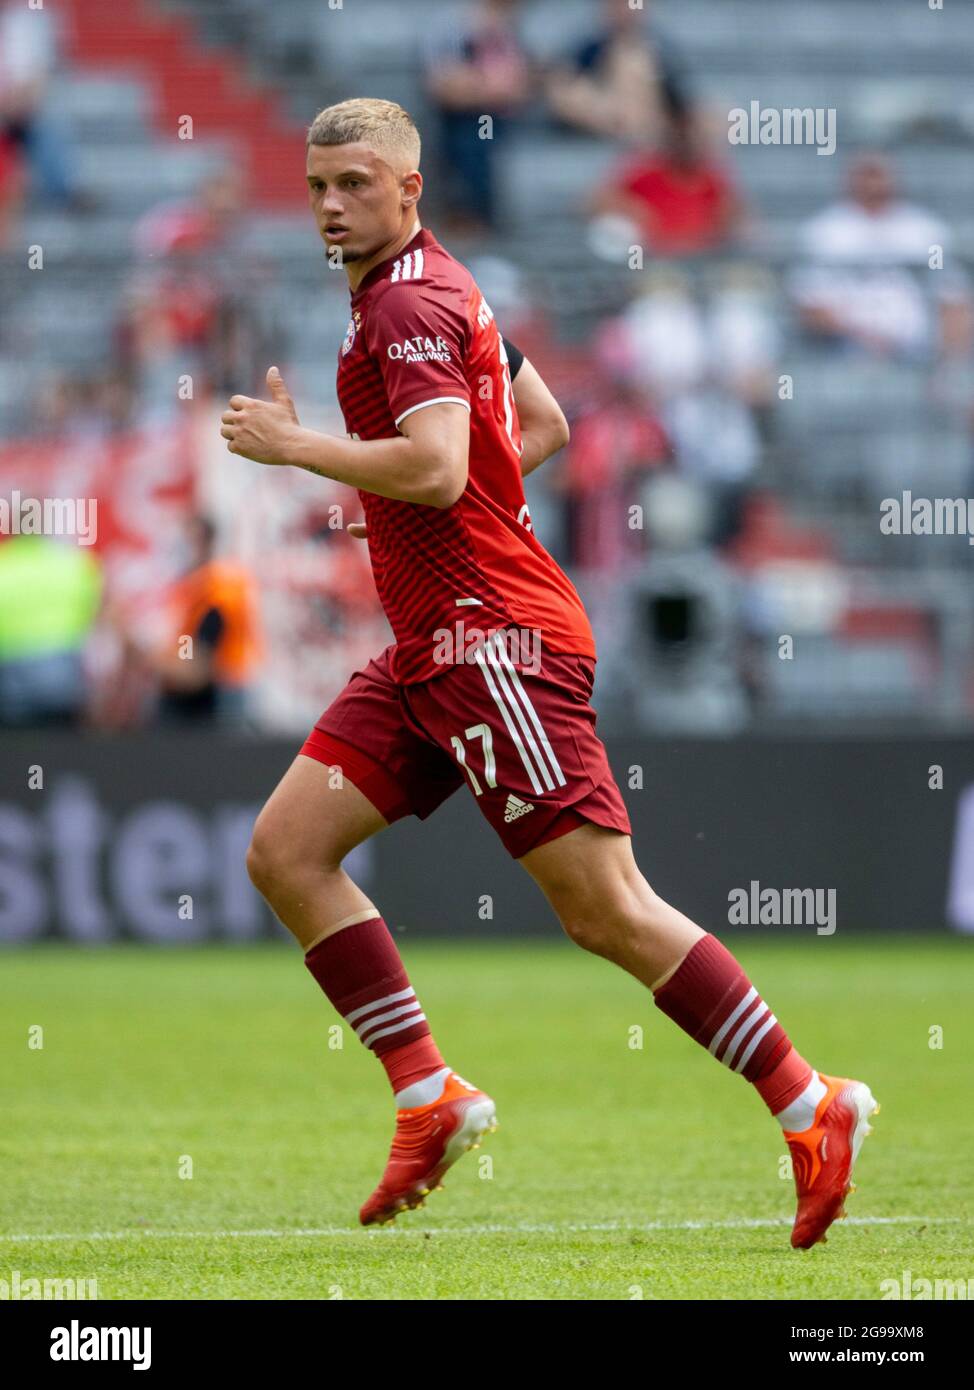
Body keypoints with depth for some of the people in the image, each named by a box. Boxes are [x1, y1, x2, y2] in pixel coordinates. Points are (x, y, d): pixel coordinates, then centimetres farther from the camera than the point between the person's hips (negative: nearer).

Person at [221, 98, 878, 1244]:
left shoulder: (412, 304, -13)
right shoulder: (433, 291, 18)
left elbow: (434, 469, -27)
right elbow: (543, 427, 29)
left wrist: (291, 445, -19)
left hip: (492, 640, -10)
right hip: (434, 649, 10)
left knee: (605, 909, -11)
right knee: (285, 852, 2)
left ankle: (810, 1108, -6)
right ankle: (430, 1098, 2)